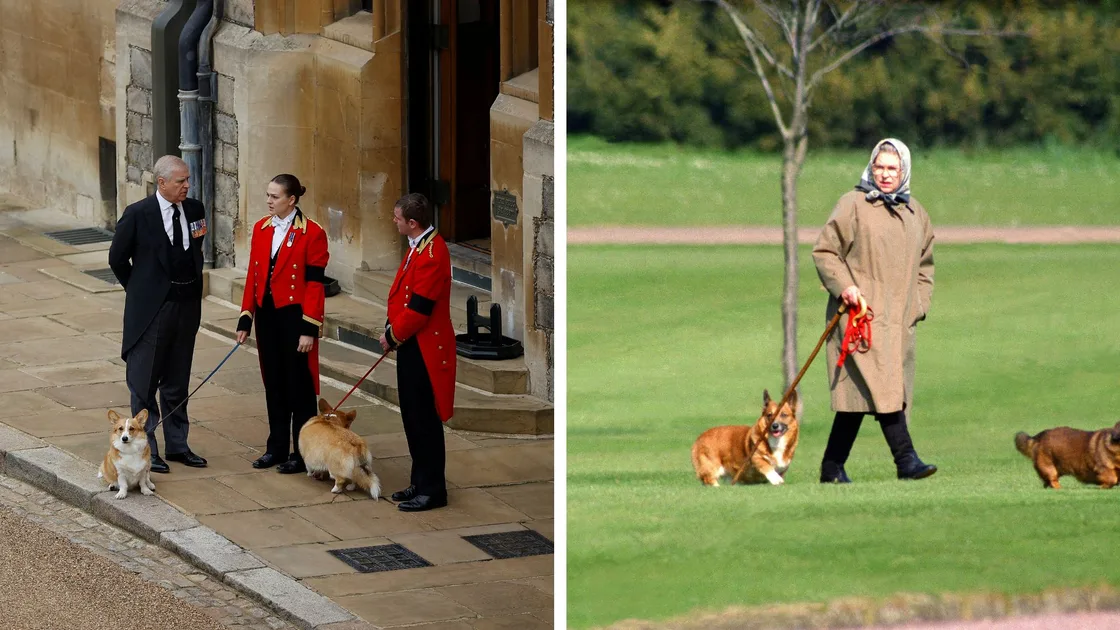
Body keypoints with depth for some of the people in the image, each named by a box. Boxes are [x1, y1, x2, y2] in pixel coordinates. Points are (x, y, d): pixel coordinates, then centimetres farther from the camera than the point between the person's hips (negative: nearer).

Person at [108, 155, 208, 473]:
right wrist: (139, 290, 4)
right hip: (152, 309, -5)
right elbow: (118, 258, -1)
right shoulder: (138, 214, -12)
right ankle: (146, 449, 9)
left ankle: (177, 445, 23)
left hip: (187, 306, 5)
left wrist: (193, 289, 12)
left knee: (177, 382, 14)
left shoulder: (194, 210, 2)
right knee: (144, 384, 2)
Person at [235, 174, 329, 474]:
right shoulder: (261, 229, 7)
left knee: (299, 385, 2)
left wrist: (309, 329, -15)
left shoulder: (312, 233, -11)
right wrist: (246, 318, 7)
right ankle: (277, 448, 22)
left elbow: (315, 284, -12)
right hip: (267, 314, 6)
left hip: (294, 315, -6)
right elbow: (253, 276, 10)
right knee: (273, 383, 13)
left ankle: (302, 453, 9)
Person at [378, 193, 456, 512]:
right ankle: (421, 483, 25)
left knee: (424, 421, -3)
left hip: (424, 350, -10)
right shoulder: (419, 246, 10)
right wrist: (392, 331, 8)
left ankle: (432, 490, 4)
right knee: (413, 417, 16)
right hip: (412, 346, 10)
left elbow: (419, 309, -23)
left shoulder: (431, 255, -23)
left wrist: (393, 335, -9)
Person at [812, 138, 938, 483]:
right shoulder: (853, 205, -2)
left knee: (857, 391, 7)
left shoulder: (915, 212, 17)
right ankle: (906, 459, -21)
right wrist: (843, 286, -16)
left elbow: (924, 264, 26)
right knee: (883, 385, -17)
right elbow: (824, 252, -2)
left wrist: (920, 304, 15)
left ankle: (832, 466, 11)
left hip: (899, 318, 6)